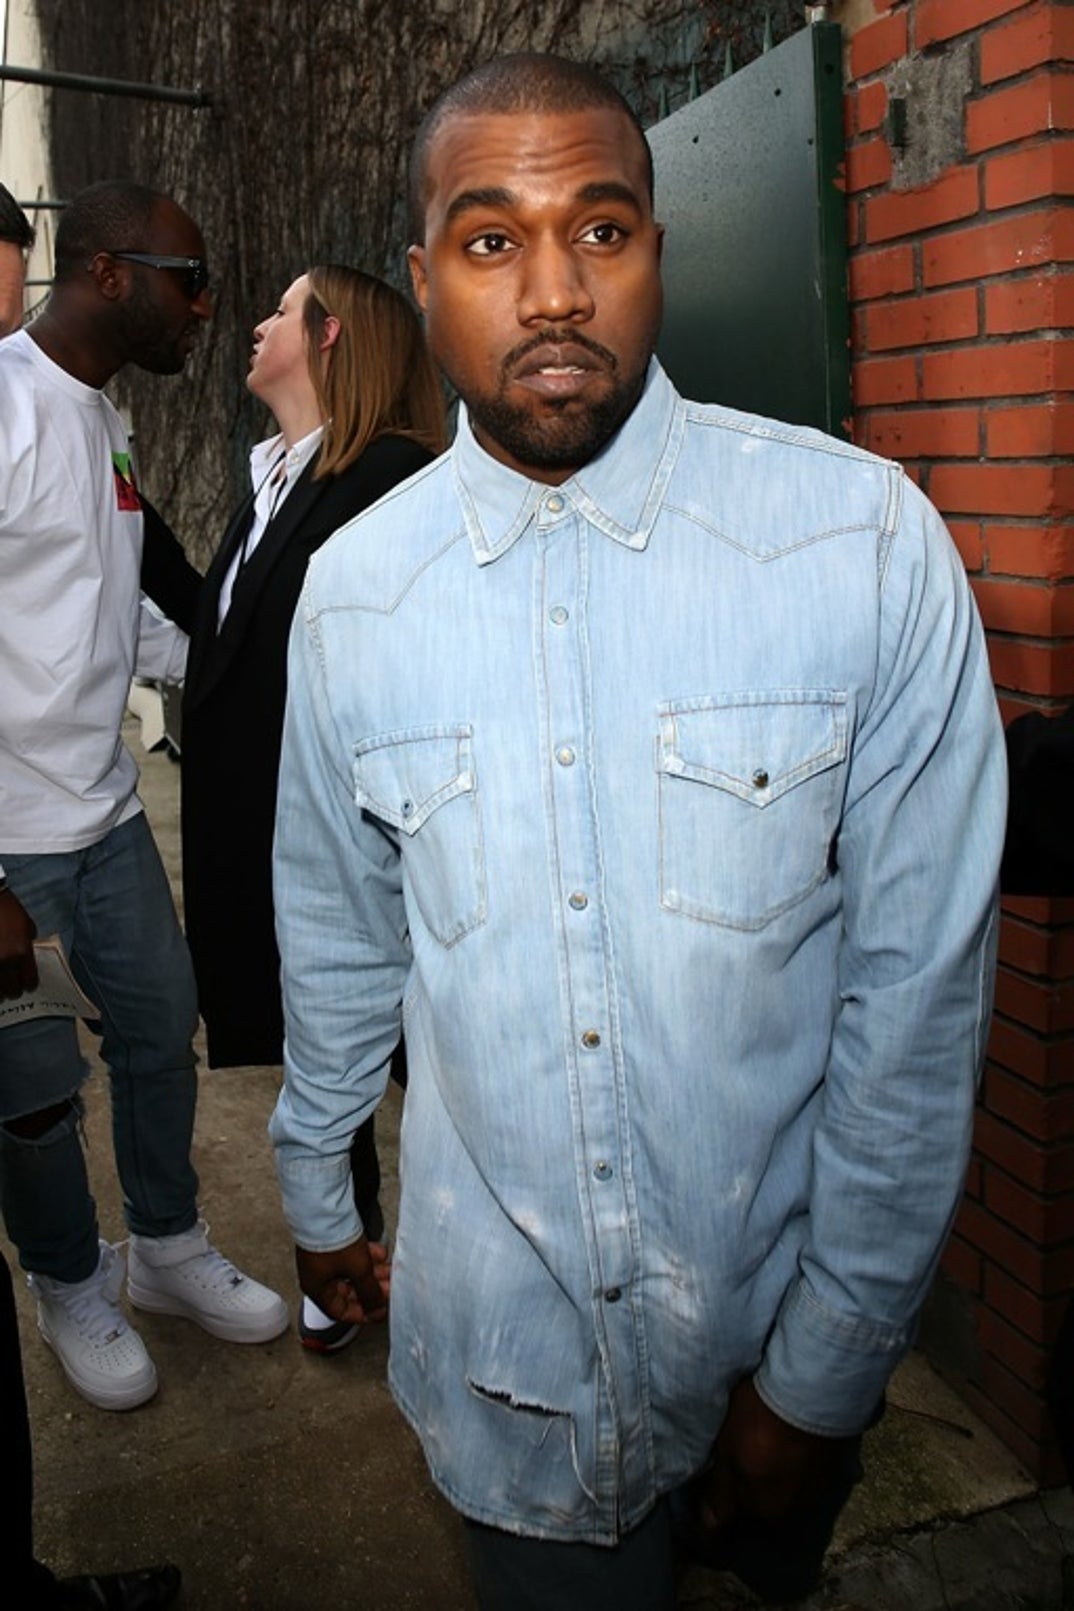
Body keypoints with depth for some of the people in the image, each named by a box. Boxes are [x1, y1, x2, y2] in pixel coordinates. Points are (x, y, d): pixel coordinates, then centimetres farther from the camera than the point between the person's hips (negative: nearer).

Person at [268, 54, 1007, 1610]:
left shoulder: (866, 538, -14)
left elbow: (917, 986, -12)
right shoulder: (353, 589, -6)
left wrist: (825, 1366, -9)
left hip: (782, 1329, 0)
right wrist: (316, 1192, 18)